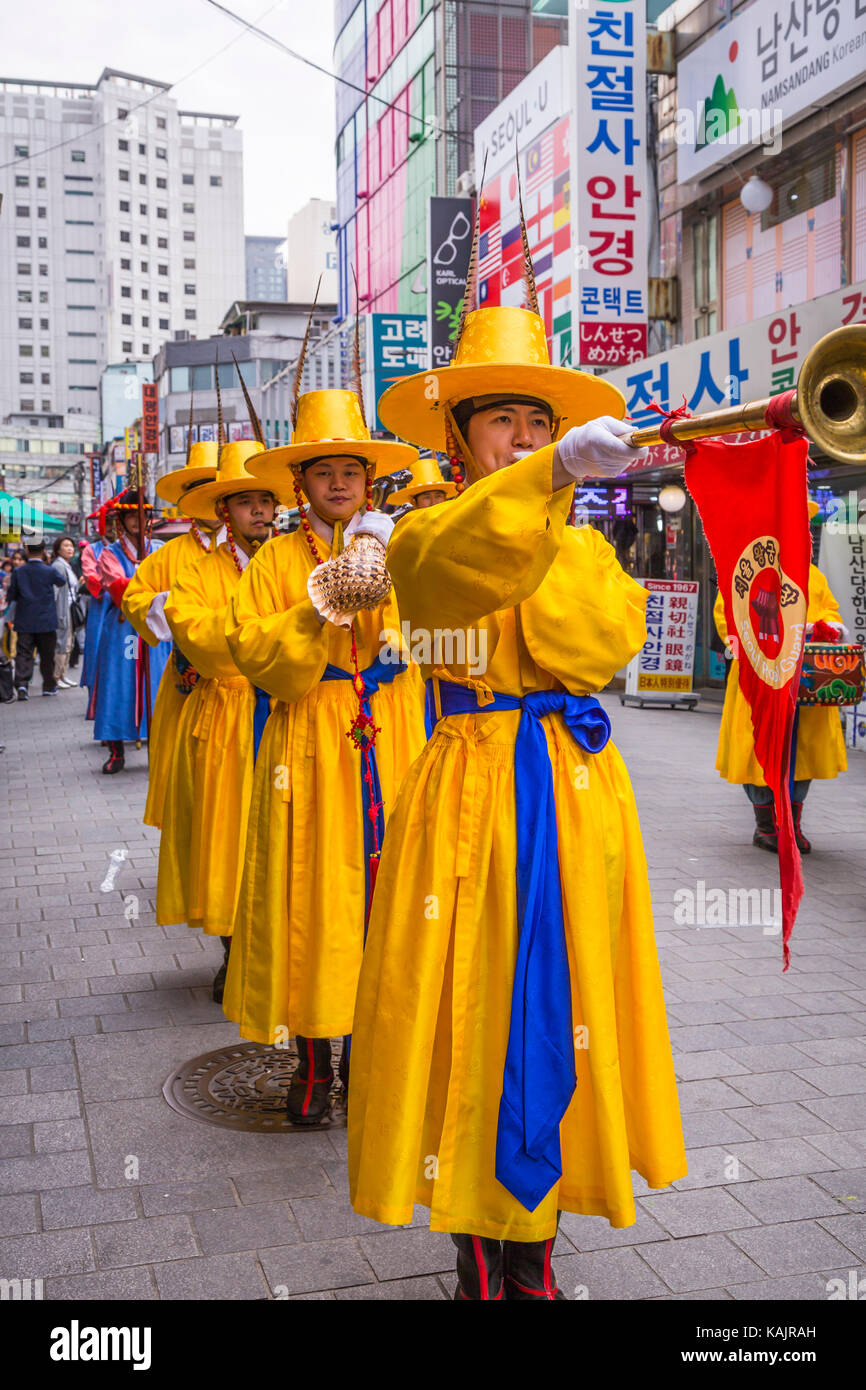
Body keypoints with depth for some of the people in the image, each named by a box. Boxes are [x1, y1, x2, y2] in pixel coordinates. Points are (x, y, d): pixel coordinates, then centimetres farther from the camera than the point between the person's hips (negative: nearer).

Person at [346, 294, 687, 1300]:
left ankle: (534, 1259, 22)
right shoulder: (430, 531, 3)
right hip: (472, 797, -3)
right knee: (476, 1006, 0)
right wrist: (551, 475, -38)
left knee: (558, 1006, 7)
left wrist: (548, 532, -9)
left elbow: (596, 646, -7)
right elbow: (443, 570, -25)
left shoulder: (582, 544, 14)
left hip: (576, 798, 3)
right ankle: (480, 1261, 16)